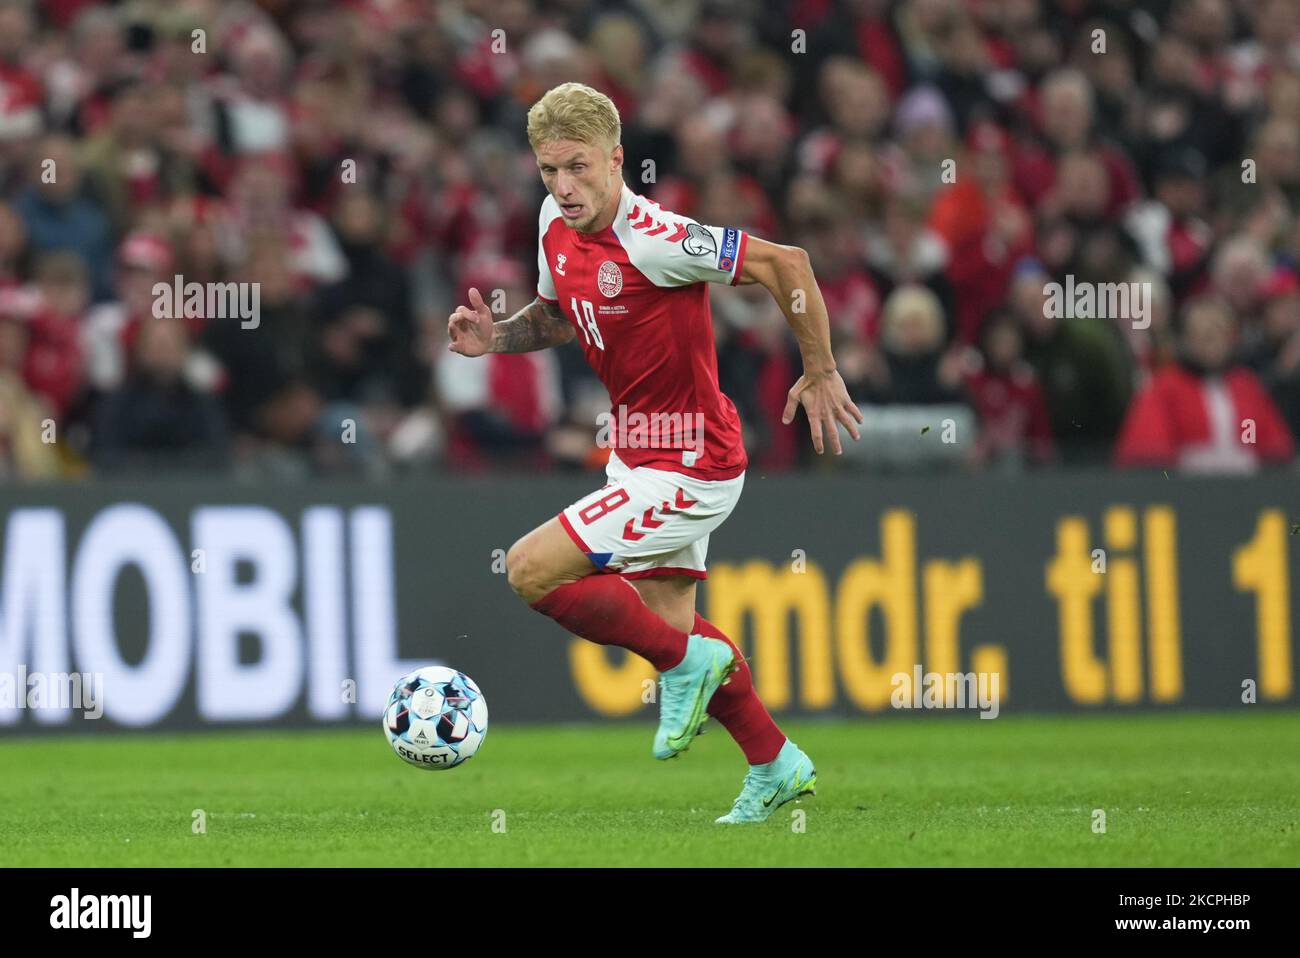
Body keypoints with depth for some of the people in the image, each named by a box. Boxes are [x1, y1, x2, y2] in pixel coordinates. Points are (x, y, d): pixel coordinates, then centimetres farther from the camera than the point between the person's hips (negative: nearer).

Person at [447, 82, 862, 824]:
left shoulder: (652, 240, -27)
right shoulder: (557, 226, -1)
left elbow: (785, 263, -24)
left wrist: (821, 373, -17)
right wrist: (497, 336, -1)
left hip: (687, 469, -9)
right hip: (638, 451, 9)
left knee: (531, 571, -13)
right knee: (671, 624, 18)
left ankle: (686, 662, 2)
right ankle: (776, 766, 32)